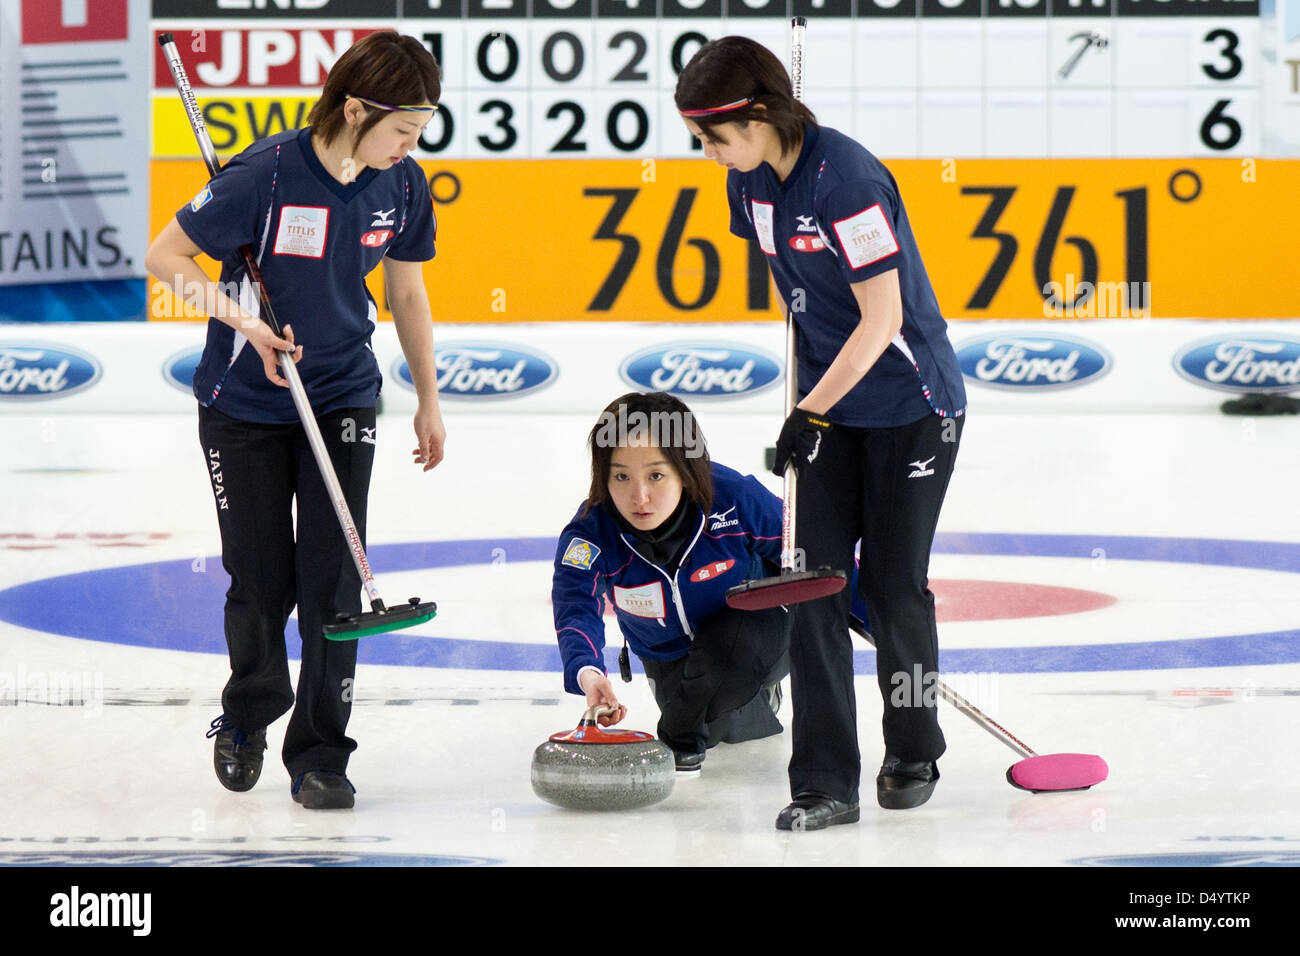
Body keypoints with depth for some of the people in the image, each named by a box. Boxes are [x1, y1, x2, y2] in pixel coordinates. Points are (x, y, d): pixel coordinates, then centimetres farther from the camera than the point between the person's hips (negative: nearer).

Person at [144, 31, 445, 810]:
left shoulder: (401, 185, -7)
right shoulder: (267, 175, -22)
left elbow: (406, 291, 9)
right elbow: (165, 257, -13)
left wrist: (429, 402, 12)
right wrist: (244, 321, -23)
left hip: (342, 399, 3)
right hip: (245, 404, -3)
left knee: (333, 579, -4)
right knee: (262, 581, 4)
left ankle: (320, 756, 6)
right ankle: (247, 716, 32)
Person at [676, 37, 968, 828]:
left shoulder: (847, 180, -25)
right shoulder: (753, 182, -1)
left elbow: (882, 318, -23)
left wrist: (811, 412, -22)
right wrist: (813, 404, 17)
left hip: (913, 404, -7)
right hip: (831, 403, 7)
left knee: (893, 584, 2)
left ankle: (914, 753, 25)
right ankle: (825, 783, -2)